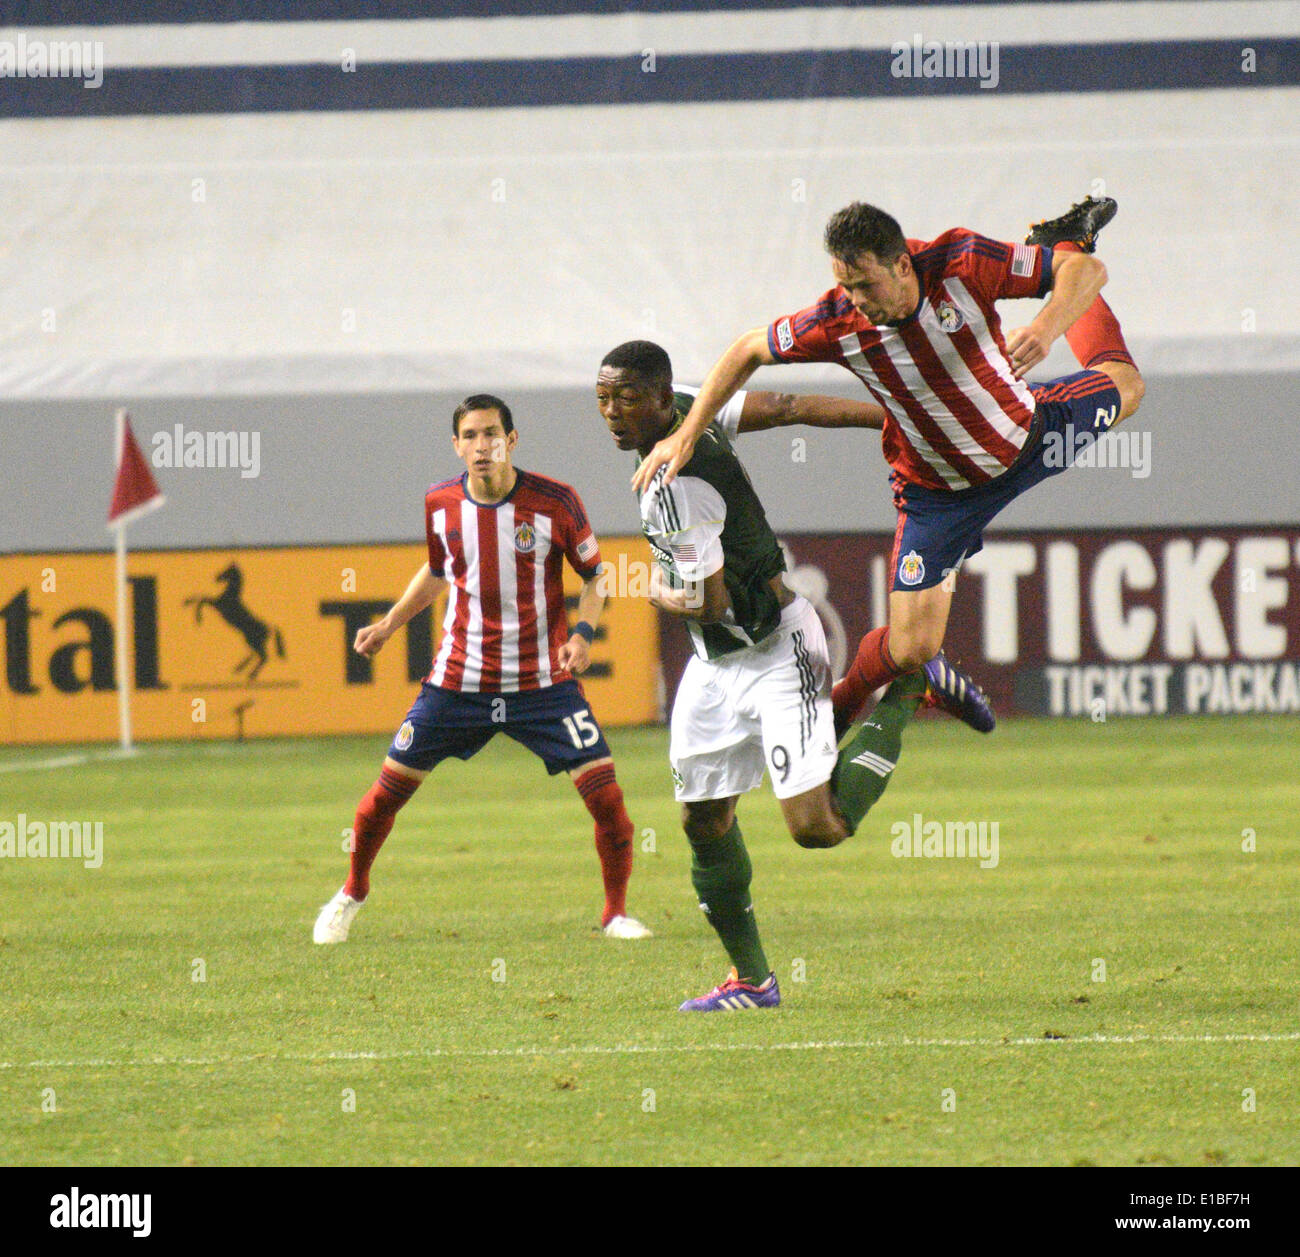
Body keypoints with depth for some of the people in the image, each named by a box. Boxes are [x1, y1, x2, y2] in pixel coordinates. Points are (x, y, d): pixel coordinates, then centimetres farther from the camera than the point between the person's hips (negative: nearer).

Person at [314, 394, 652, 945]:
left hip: (543, 682, -2)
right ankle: (352, 893, 27)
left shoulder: (554, 501, -11)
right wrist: (390, 624, 13)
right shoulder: (440, 504, -1)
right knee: (389, 789, 2)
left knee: (604, 791, -13)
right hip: (458, 681, 2)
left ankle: (616, 912, 7)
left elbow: (595, 574, 0)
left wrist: (583, 631, -16)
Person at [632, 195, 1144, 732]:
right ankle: (844, 698, 26)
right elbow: (748, 351, -11)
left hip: (1027, 431, 2)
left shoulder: (963, 263, -31)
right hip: (937, 486, -2)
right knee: (911, 648, -9)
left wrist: (1046, 327, -46)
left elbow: (1087, 269, -26)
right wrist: (686, 435, -14)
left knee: (1123, 386, 26)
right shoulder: (836, 323, -29)